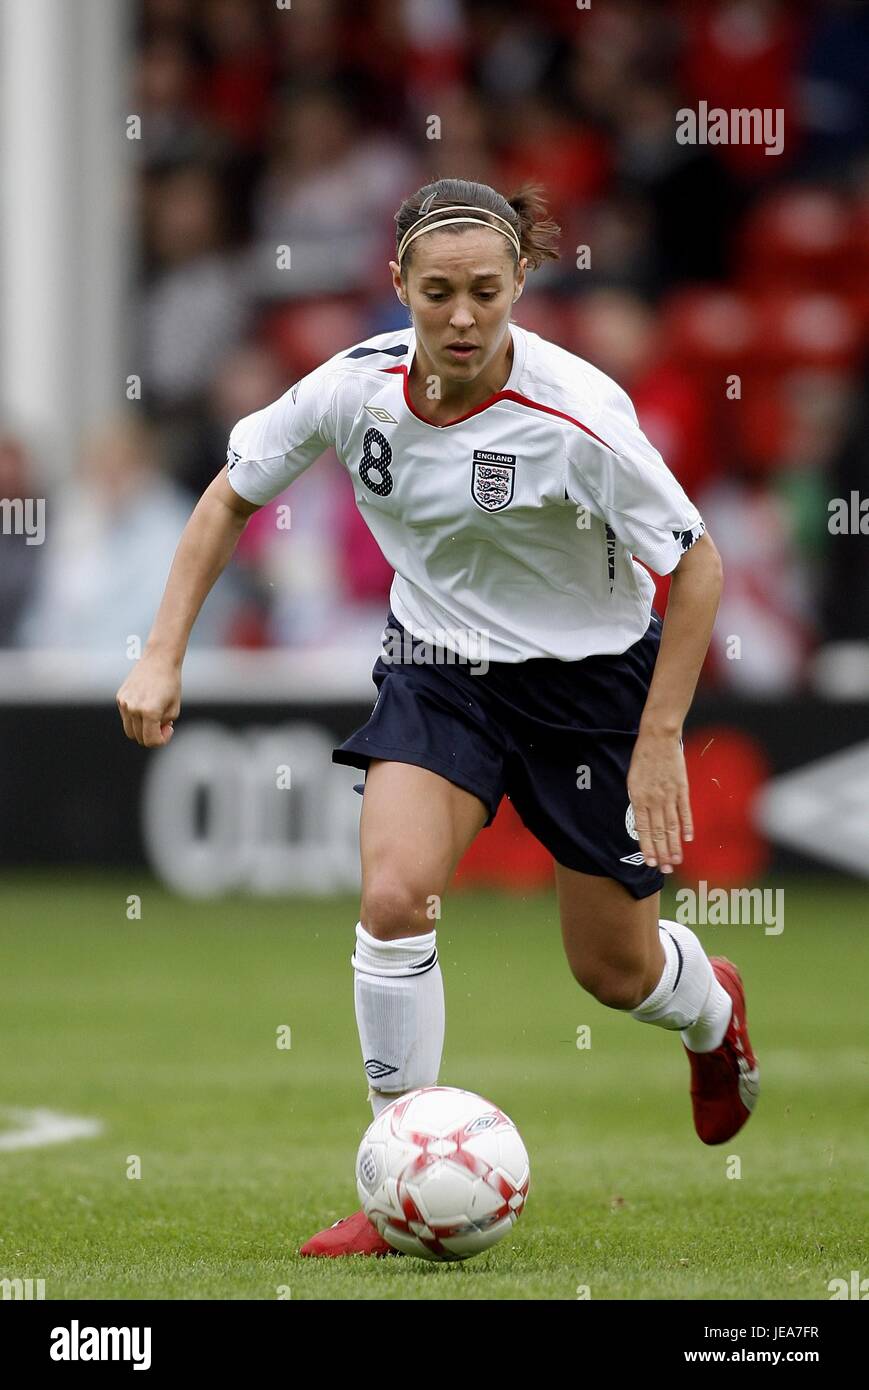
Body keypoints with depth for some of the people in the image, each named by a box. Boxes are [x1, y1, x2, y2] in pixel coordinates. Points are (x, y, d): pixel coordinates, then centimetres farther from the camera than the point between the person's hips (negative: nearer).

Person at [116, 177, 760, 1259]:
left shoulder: (576, 411, -28)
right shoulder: (356, 387, -17)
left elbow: (698, 566, -18)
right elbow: (234, 493, 1)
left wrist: (660, 740, -18)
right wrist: (164, 654, -6)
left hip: (591, 677, -3)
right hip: (438, 669, 3)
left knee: (615, 971, 10)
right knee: (393, 895, -22)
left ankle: (711, 1006, 50)